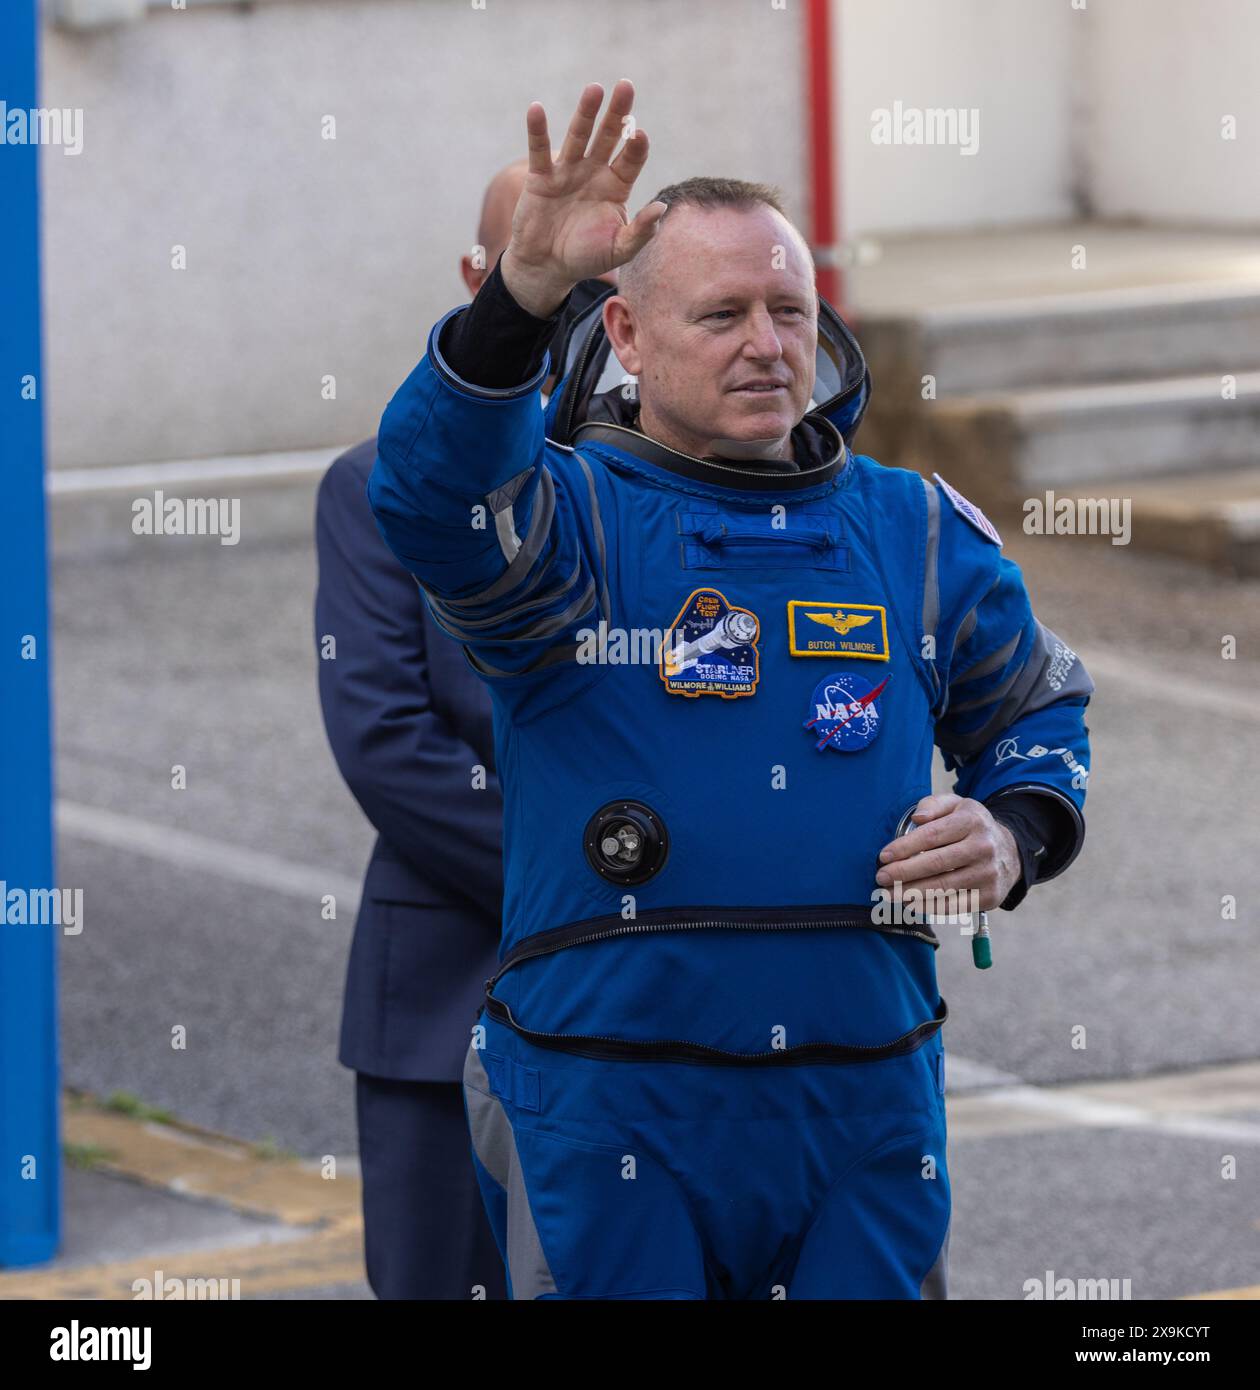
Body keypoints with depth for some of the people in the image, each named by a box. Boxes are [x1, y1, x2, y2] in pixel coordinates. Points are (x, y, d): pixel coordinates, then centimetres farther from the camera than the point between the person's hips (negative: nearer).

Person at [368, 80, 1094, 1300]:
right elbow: (432, 497, -25)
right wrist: (523, 289, -39)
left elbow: (1041, 708, 25)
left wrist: (1013, 832, 2)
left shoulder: (917, 536, 11)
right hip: (610, 1110, -3)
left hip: (867, 1106, 3)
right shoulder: (574, 519, -2)